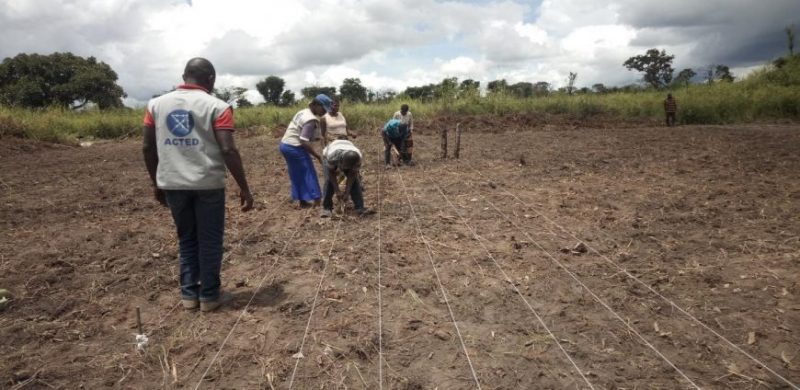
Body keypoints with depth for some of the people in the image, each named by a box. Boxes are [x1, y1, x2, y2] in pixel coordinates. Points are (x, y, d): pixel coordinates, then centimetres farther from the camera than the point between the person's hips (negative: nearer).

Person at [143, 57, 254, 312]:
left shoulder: (156, 104, 7)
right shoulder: (217, 107, -7)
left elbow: (148, 148, 8)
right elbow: (228, 151, -15)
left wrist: (156, 183, 18)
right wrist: (244, 188, -10)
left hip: (172, 184, 4)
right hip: (208, 184, -4)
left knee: (186, 239, 17)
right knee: (210, 241, 8)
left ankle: (188, 294, 22)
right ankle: (209, 296, 16)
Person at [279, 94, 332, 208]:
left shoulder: (303, 112, 11)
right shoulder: (312, 119, -18)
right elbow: (304, 142, -24)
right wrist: (317, 155, -18)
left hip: (285, 145, 10)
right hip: (294, 148, -10)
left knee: (297, 175, 15)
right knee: (309, 174, 0)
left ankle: (303, 201, 23)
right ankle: (317, 201, 3)